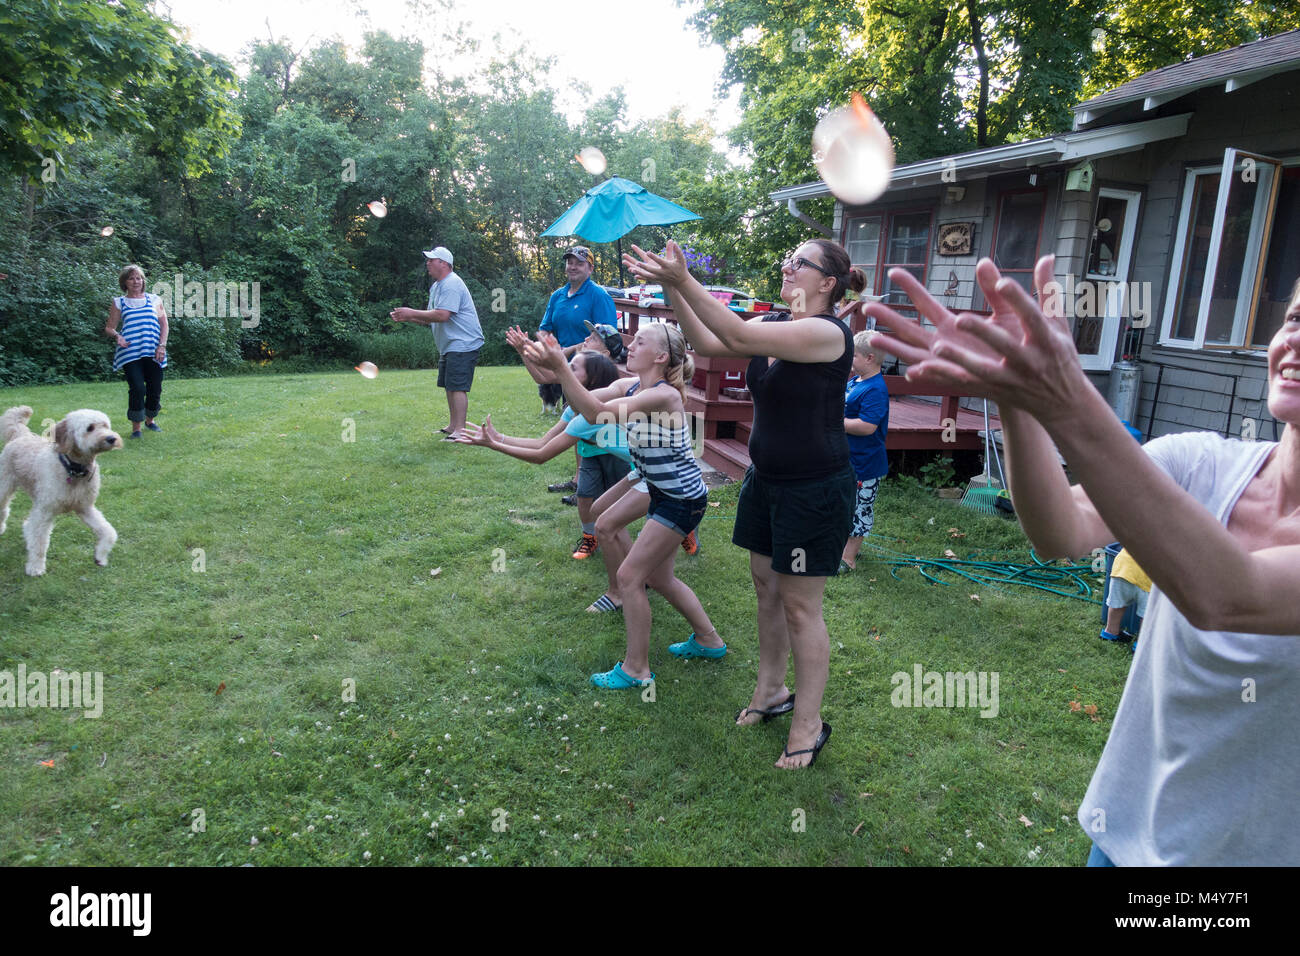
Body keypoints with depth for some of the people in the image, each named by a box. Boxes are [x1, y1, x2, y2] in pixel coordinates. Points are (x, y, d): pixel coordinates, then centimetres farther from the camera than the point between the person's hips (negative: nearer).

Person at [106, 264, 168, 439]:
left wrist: (162, 346, -1)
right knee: (137, 388, -14)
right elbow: (109, 328, 12)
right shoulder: (118, 303, 11)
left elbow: (164, 324, 12)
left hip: (153, 353, 2)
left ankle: (150, 420, 28)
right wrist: (117, 336, -11)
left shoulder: (153, 299, 14)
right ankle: (135, 427, -1)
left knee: (155, 389, 2)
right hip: (130, 353, -2)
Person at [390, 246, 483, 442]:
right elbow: (429, 319, 21)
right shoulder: (436, 286, 19)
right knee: (449, 386, 15)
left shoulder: (451, 284, -16)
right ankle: (453, 426, 25)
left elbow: (442, 315, -26)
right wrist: (406, 317, 8)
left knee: (457, 387, -14)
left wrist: (412, 313, -19)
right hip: (449, 346, 11)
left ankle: (459, 430, -14)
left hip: (463, 345, -11)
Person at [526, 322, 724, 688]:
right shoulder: (629, 387, 1)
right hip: (665, 496, 9)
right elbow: (585, 403, -9)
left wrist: (560, 368, -40)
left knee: (629, 576, -6)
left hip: (683, 500, -9)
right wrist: (553, 366, -21)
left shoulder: (665, 395, -26)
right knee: (658, 576, 19)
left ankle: (636, 669, 8)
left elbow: (597, 414, -35)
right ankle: (708, 641, 37)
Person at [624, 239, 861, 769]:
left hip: (815, 491, -8)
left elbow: (739, 337, -31)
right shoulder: (773, 322, 6)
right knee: (766, 588, 17)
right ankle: (771, 690, 36)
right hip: (765, 480, 8)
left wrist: (684, 280, -34)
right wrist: (671, 289, -15)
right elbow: (708, 343, -4)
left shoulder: (827, 333, -20)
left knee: (800, 605, 1)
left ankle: (808, 723, 17)